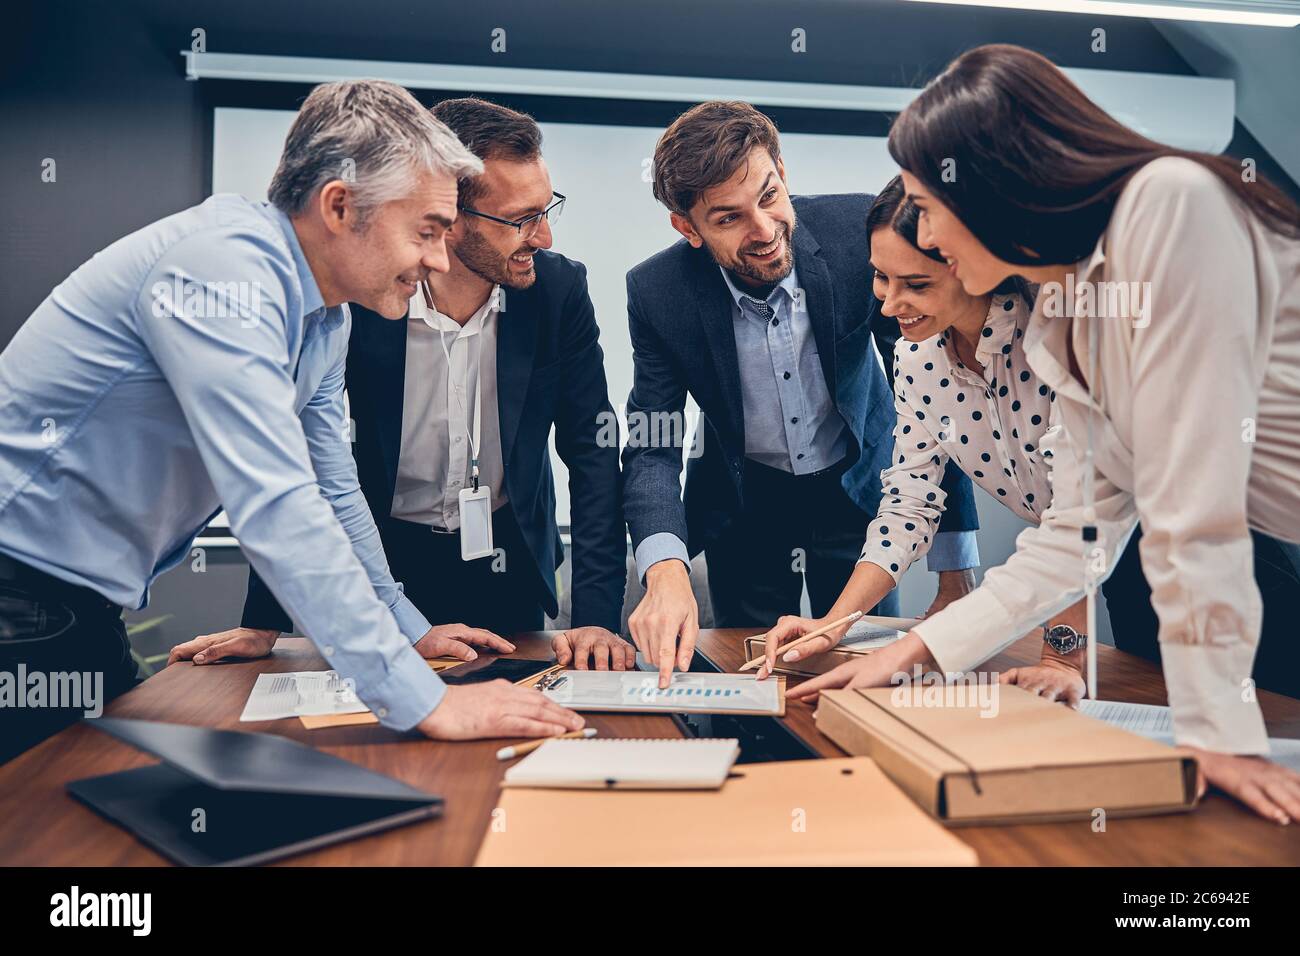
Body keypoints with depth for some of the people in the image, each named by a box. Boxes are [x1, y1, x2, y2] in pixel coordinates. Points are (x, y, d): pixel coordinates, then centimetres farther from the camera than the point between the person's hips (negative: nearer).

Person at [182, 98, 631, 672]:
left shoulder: (559, 290, -16)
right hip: (386, 555, -1)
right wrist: (264, 621, -11)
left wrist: (596, 615, -23)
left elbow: (593, 452, -14)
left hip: (510, 557, 1)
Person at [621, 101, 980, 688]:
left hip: (857, 488, 0)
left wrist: (956, 573, -19)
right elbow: (651, 446, -18)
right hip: (742, 504, 0)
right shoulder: (657, 292, -19)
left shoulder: (859, 232, -22)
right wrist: (666, 572, -38)